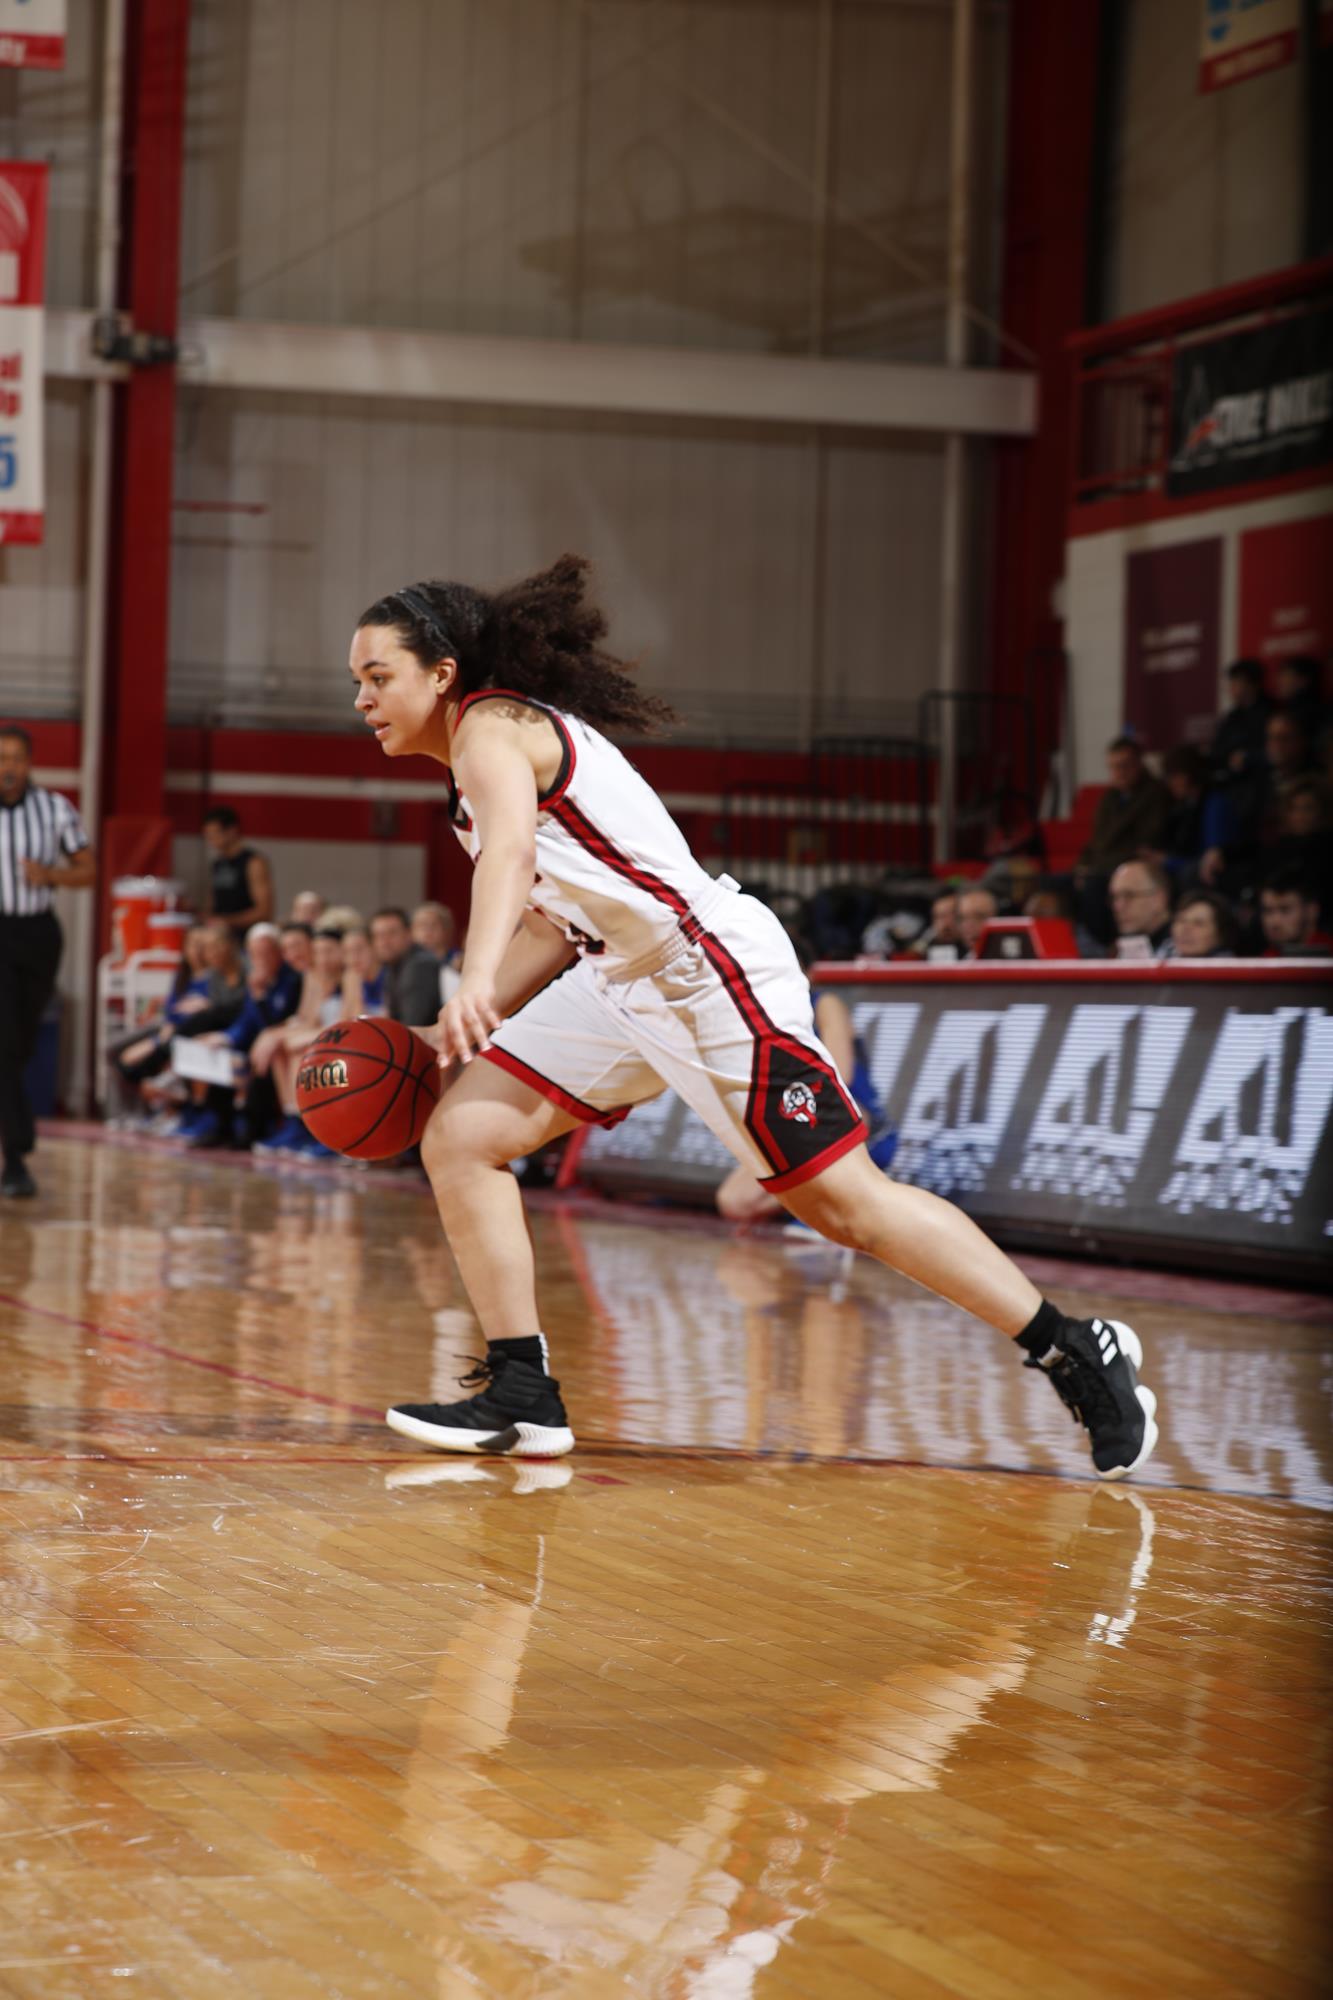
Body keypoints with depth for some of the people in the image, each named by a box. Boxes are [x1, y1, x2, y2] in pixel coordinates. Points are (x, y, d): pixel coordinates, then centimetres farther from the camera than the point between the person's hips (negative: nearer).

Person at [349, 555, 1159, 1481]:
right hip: (623, 979, 10)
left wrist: (475, 985, -50)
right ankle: (522, 1395, 2)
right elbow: (549, 924, 22)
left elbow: (511, 852, -35)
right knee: (459, 1139, 0)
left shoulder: (489, 727, -13)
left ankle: (1076, 1352, 3)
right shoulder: (490, 746, 16)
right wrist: (462, 1034, 13)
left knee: (845, 1201, -7)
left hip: (711, 965, -10)